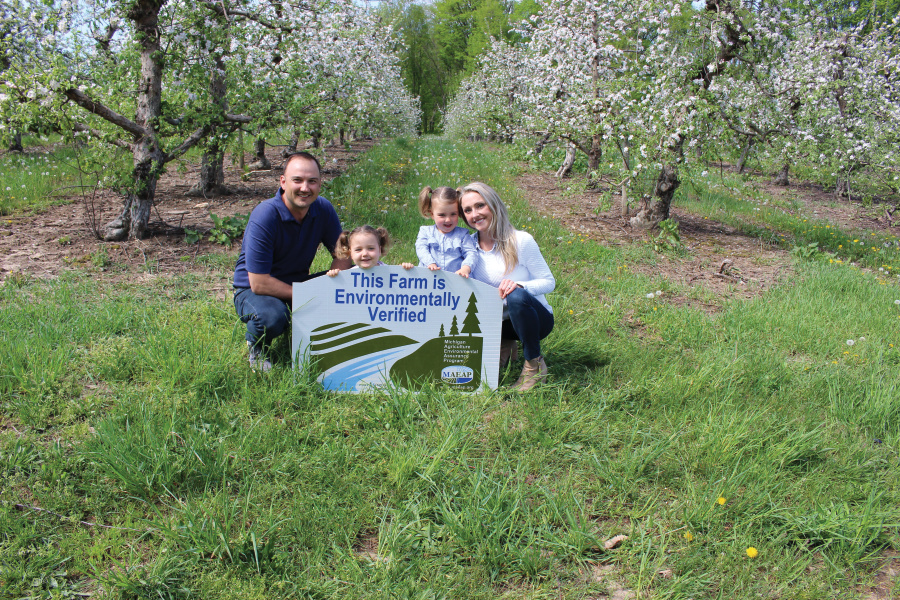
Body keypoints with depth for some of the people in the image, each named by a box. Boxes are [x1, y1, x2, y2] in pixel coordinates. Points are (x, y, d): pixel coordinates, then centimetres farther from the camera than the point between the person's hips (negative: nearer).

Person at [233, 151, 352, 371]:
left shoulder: (324, 209, -9)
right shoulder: (264, 216, -26)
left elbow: (343, 255, -2)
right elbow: (259, 283, -28)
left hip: (298, 282, 5)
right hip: (254, 290, -5)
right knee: (272, 316, -39)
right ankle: (256, 349, -1)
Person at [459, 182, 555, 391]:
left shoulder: (521, 241, -15)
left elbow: (549, 282, -12)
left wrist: (519, 285, -33)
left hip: (533, 317, -4)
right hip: (499, 322, 4)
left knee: (516, 296, -36)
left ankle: (535, 365, -15)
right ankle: (504, 347, 8)